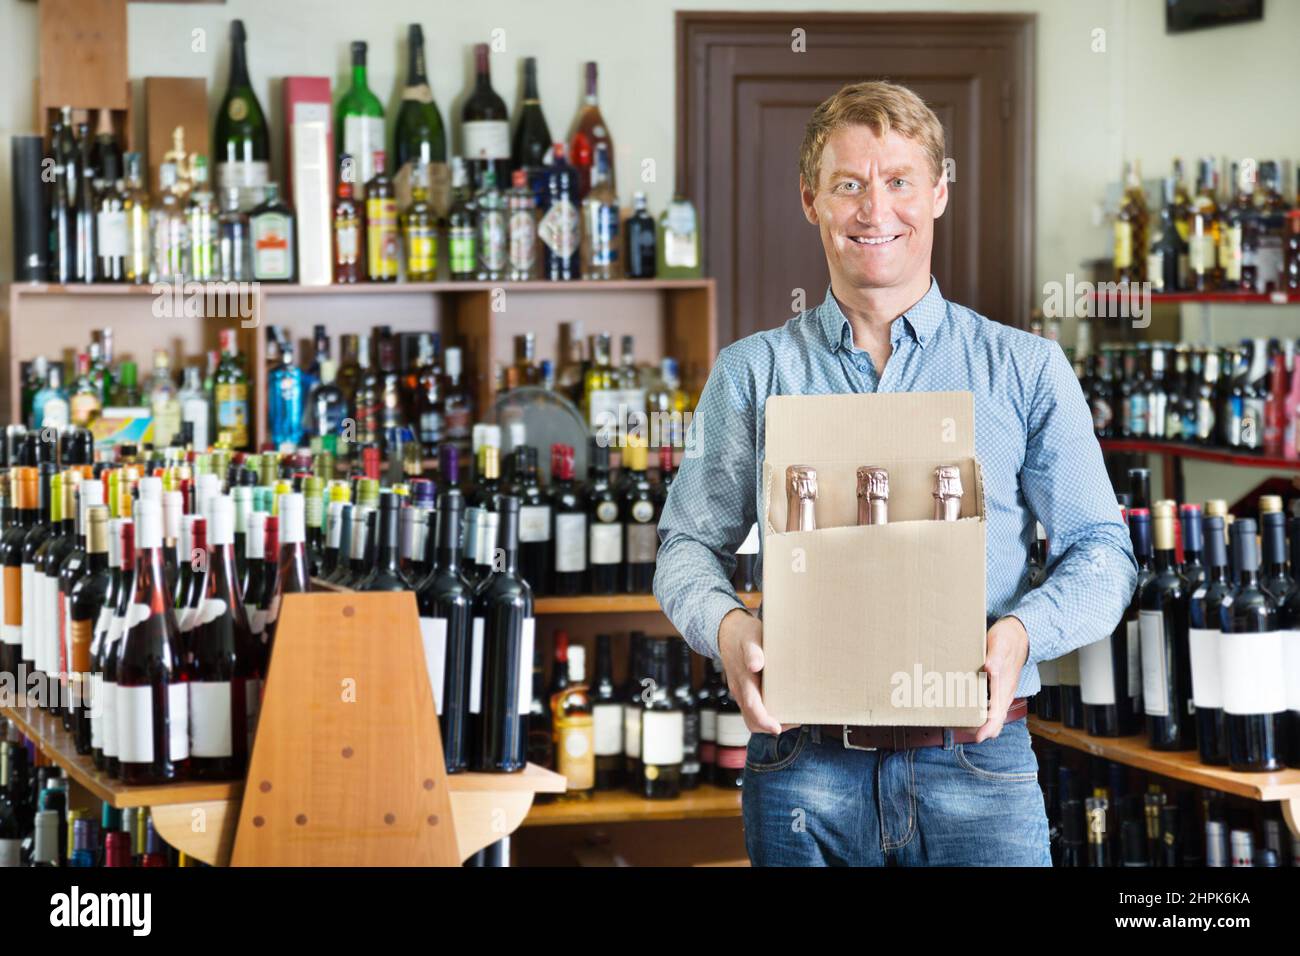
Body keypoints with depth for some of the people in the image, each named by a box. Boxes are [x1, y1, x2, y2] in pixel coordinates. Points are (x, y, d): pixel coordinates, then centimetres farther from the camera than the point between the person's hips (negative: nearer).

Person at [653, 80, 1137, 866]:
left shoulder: (1027, 369, 9)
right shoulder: (752, 373, 11)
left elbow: (1101, 551, 6)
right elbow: (691, 545, 12)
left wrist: (1021, 632, -14)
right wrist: (726, 625, -11)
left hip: (977, 760, -1)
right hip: (806, 765, 1)